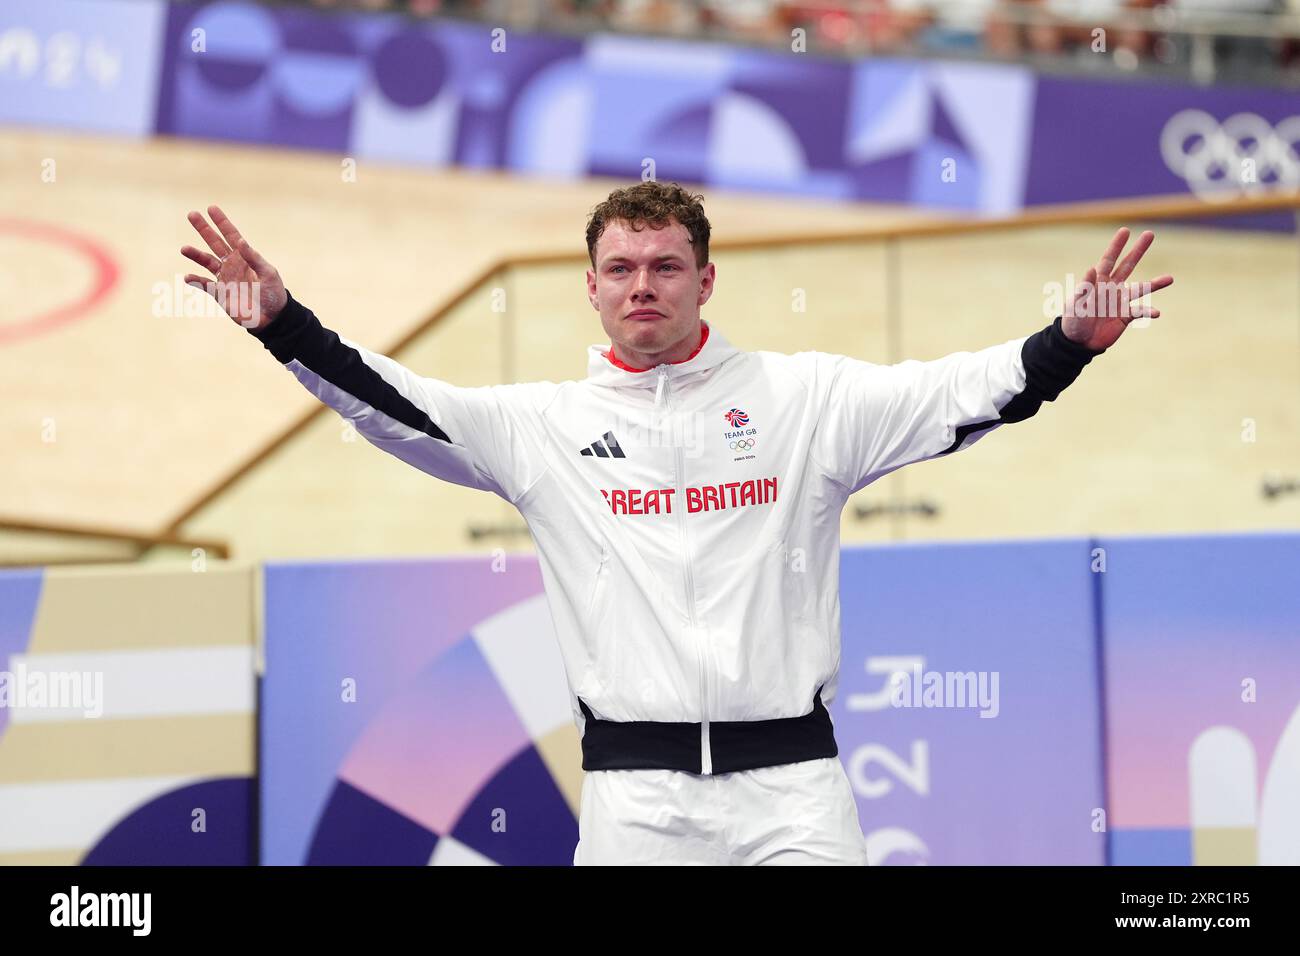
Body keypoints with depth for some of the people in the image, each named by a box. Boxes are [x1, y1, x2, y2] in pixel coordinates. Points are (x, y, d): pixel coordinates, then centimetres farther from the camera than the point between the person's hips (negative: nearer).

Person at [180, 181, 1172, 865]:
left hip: (793, 784, 0)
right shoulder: (543, 425, 8)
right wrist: (281, 322, -7)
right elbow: (394, 404, 4)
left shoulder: (806, 398, 5)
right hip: (635, 795, 1)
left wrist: (1074, 338, -17)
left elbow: (962, 393, -1)